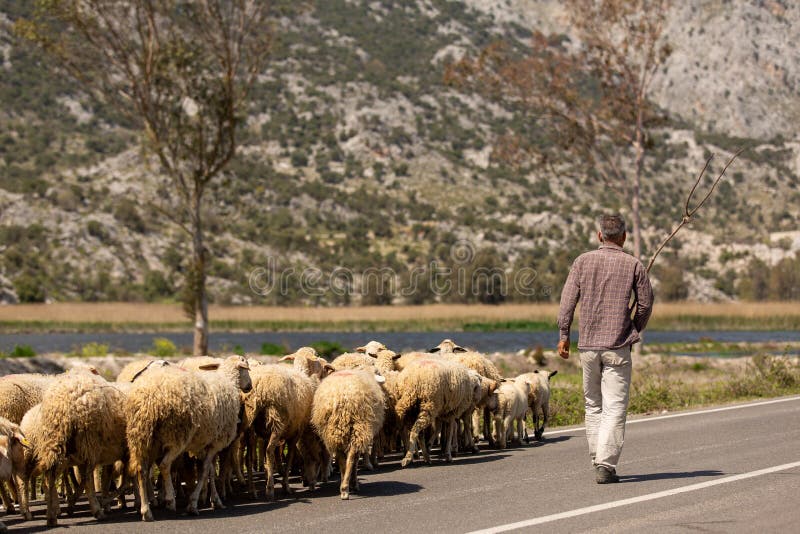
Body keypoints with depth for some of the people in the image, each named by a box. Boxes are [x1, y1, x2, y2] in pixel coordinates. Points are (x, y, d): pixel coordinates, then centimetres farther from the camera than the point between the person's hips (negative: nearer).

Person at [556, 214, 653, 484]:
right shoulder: (633, 265, 0)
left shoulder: (583, 261, 3)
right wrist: (635, 330, 20)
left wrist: (564, 335, 5)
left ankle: (598, 461, 17)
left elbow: (568, 299, -1)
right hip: (618, 346, -2)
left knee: (593, 405, 14)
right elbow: (645, 304, 3)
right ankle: (605, 465, -14)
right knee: (614, 407, -4)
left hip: (588, 344, 2)